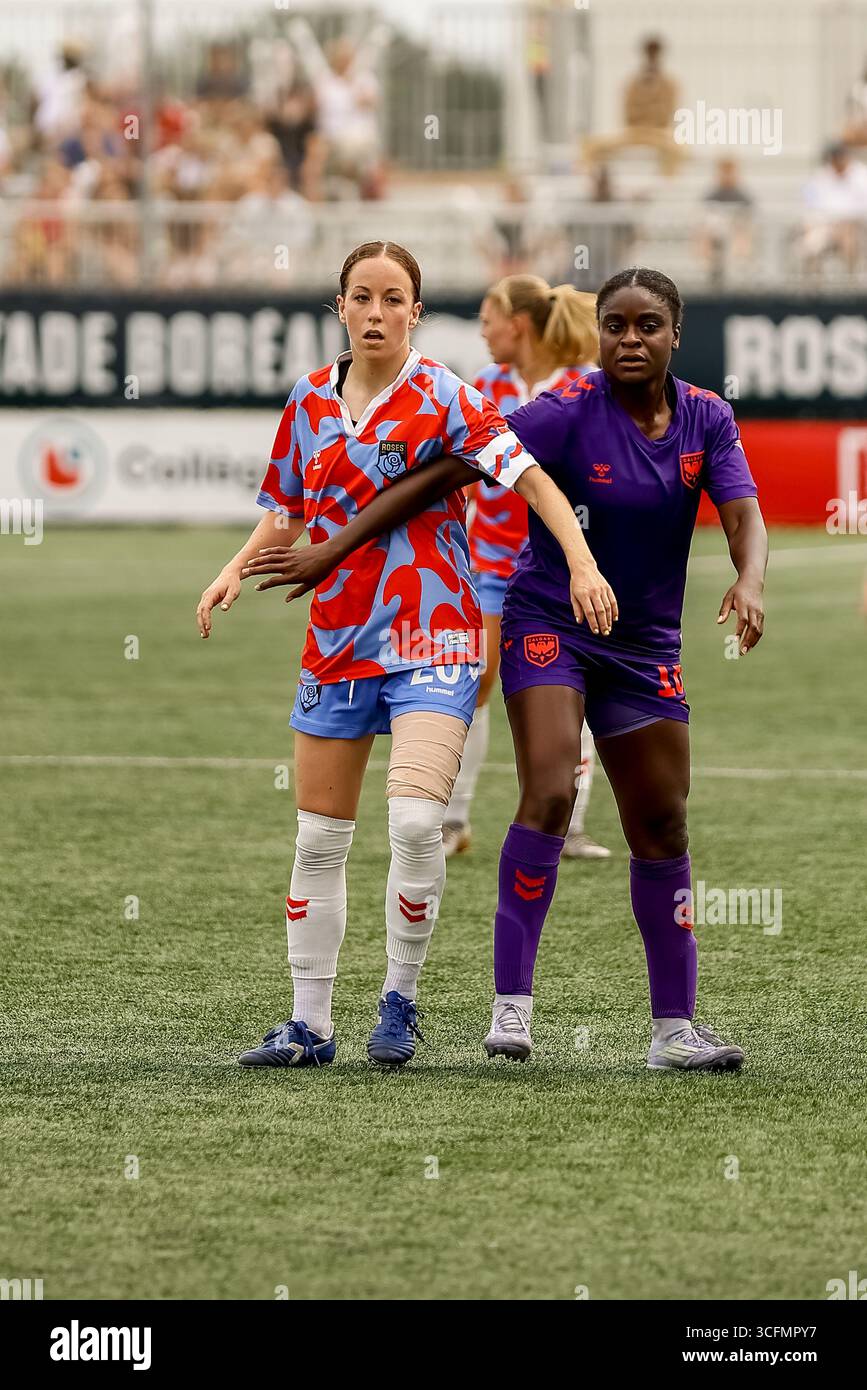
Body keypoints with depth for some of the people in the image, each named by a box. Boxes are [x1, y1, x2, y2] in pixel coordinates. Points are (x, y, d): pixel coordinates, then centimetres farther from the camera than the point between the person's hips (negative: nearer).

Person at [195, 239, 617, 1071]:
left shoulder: (441, 398, -8)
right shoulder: (310, 402, 7)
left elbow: (529, 477, -15)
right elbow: (287, 515, 17)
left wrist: (581, 562, -28)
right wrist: (236, 570, -1)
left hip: (431, 638, -5)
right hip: (336, 642, 5)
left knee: (416, 820, -20)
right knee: (318, 838, 7)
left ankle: (400, 999, -1)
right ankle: (309, 1025, 16)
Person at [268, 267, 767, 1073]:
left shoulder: (706, 421, -3)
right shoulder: (568, 414, -17)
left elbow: (744, 518, -13)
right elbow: (445, 473, -18)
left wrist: (749, 582, -37)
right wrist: (336, 548, -21)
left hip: (645, 645, 5)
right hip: (547, 622, -5)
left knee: (663, 830, 8)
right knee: (549, 793, -24)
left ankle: (674, 1028, 17)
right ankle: (511, 1003, -23)